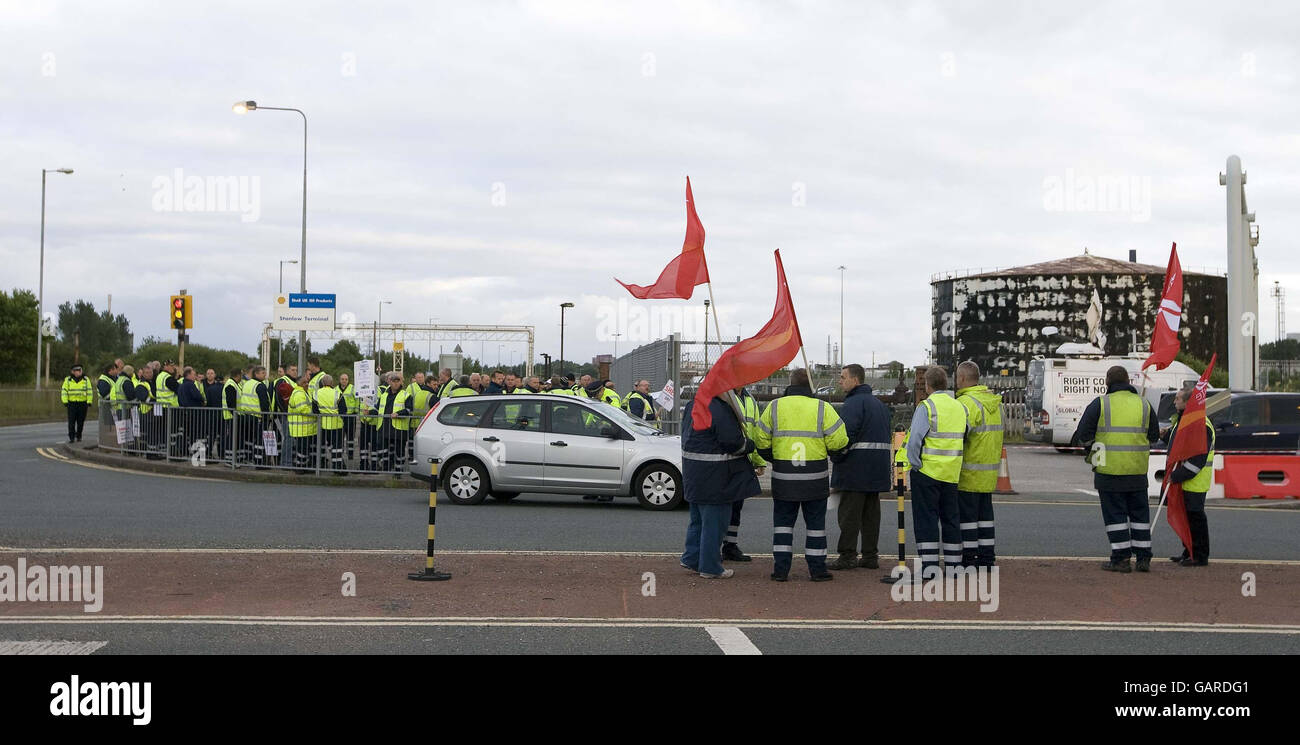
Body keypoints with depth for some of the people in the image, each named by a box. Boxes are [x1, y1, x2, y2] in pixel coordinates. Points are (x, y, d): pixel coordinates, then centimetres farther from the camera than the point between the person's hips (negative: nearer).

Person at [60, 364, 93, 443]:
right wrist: (65, 401, -7)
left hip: (82, 403, 0)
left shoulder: (86, 380, 4)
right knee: (71, 422, -5)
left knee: (80, 422, 5)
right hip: (72, 403, 0)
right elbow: (64, 391, 3)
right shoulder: (68, 380, 4)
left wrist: (89, 402, -5)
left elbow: (89, 391, 3)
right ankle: (71, 437, -1)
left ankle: (78, 436, 18)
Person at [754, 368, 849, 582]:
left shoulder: (774, 407, 1)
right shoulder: (822, 408, -4)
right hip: (815, 478, -1)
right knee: (815, 523, 9)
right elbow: (839, 441, -7)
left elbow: (761, 440, 2)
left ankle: (781, 568, 7)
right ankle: (817, 568, 12)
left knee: (783, 522, 10)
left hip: (783, 476, 1)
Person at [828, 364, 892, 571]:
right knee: (871, 511, 11)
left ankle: (847, 555, -3)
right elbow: (886, 435, 21)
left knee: (849, 512, -4)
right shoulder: (878, 403, 19)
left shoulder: (853, 402, -12)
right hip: (877, 468, 9)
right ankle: (871, 555, 13)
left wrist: (836, 457, -10)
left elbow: (846, 433, -22)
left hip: (856, 467, -9)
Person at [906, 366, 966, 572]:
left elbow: (915, 440, -16)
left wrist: (915, 464, -7)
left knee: (926, 518, 0)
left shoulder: (926, 406, -11)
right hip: (952, 473, 6)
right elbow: (964, 438, 15)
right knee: (950, 518, 14)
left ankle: (929, 565, -3)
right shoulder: (960, 408, 10)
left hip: (928, 471, -6)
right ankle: (953, 564, 18)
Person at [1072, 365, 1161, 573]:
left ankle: (1121, 558, 1)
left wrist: (1090, 450, 15)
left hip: (1109, 470, -3)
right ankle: (1143, 558, 14)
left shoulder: (1100, 404, -6)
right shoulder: (1144, 404, 6)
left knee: (1115, 514, 2)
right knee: (1139, 512, 13)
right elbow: (1154, 435, 14)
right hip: (1137, 470, 3)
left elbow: (1083, 435, -5)